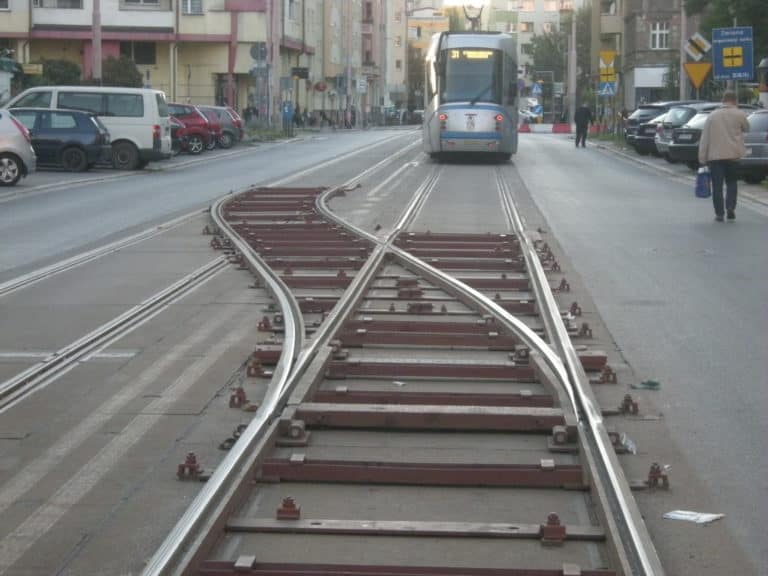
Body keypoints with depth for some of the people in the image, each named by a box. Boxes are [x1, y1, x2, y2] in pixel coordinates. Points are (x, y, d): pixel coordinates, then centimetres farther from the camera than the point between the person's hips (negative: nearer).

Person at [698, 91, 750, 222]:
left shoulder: (712, 115, 6)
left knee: (717, 185, 4)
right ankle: (730, 208, -3)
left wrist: (702, 158, 4)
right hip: (733, 155, -1)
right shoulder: (739, 115, -1)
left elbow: (704, 138, 3)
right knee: (731, 183, 13)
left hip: (715, 156, 1)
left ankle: (719, 213, 2)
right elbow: (746, 128, 19)